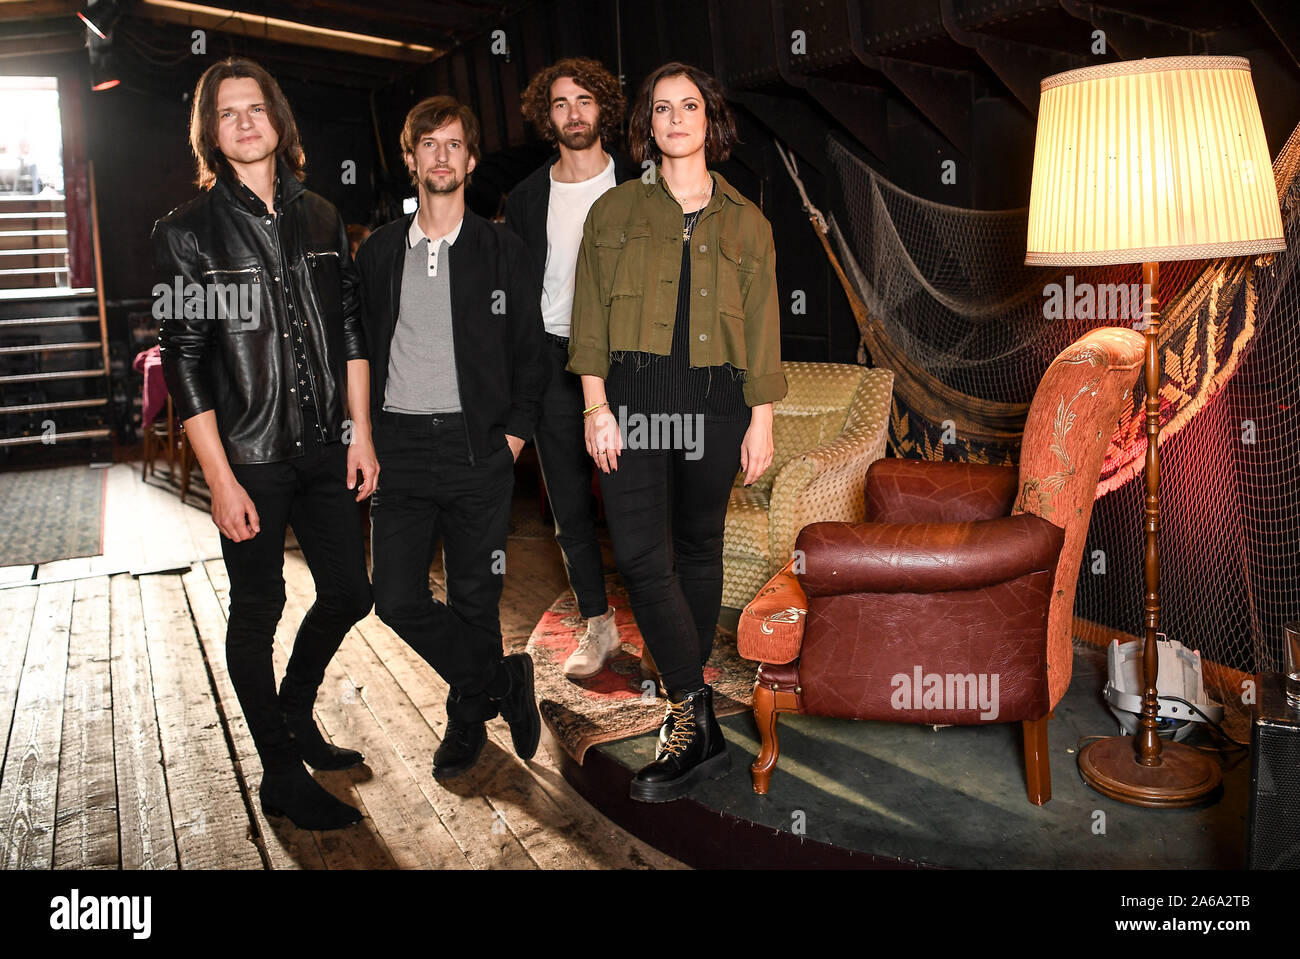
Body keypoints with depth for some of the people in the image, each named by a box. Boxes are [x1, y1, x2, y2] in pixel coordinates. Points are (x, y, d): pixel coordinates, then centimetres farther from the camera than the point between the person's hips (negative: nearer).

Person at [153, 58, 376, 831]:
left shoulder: (320, 218, 9)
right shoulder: (187, 232, -3)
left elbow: (350, 329, 10)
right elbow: (183, 361, -7)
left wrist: (360, 433, 4)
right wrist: (221, 479, -12)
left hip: (326, 448, 4)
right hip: (249, 456, -4)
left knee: (349, 593, 11)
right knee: (258, 610, 6)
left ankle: (295, 715, 38)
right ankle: (283, 777, 22)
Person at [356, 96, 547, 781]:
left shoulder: (502, 251, 5)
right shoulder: (378, 253, 12)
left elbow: (528, 354, 5)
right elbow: (360, 348, 13)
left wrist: (512, 437, -4)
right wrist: (367, 438, 3)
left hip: (476, 446, -2)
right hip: (400, 448, 3)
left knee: (473, 598, 4)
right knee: (397, 601, -3)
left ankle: (468, 718, 27)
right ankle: (505, 682, 16)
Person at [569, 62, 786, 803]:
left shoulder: (746, 222, 11)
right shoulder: (614, 212, 10)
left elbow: (762, 329, 8)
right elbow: (591, 318, 5)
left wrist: (761, 421, 2)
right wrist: (597, 406, -5)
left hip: (715, 401, 1)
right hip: (634, 394, 0)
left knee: (699, 547, 8)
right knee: (641, 555, -11)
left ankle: (687, 708, 20)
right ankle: (698, 717, -4)